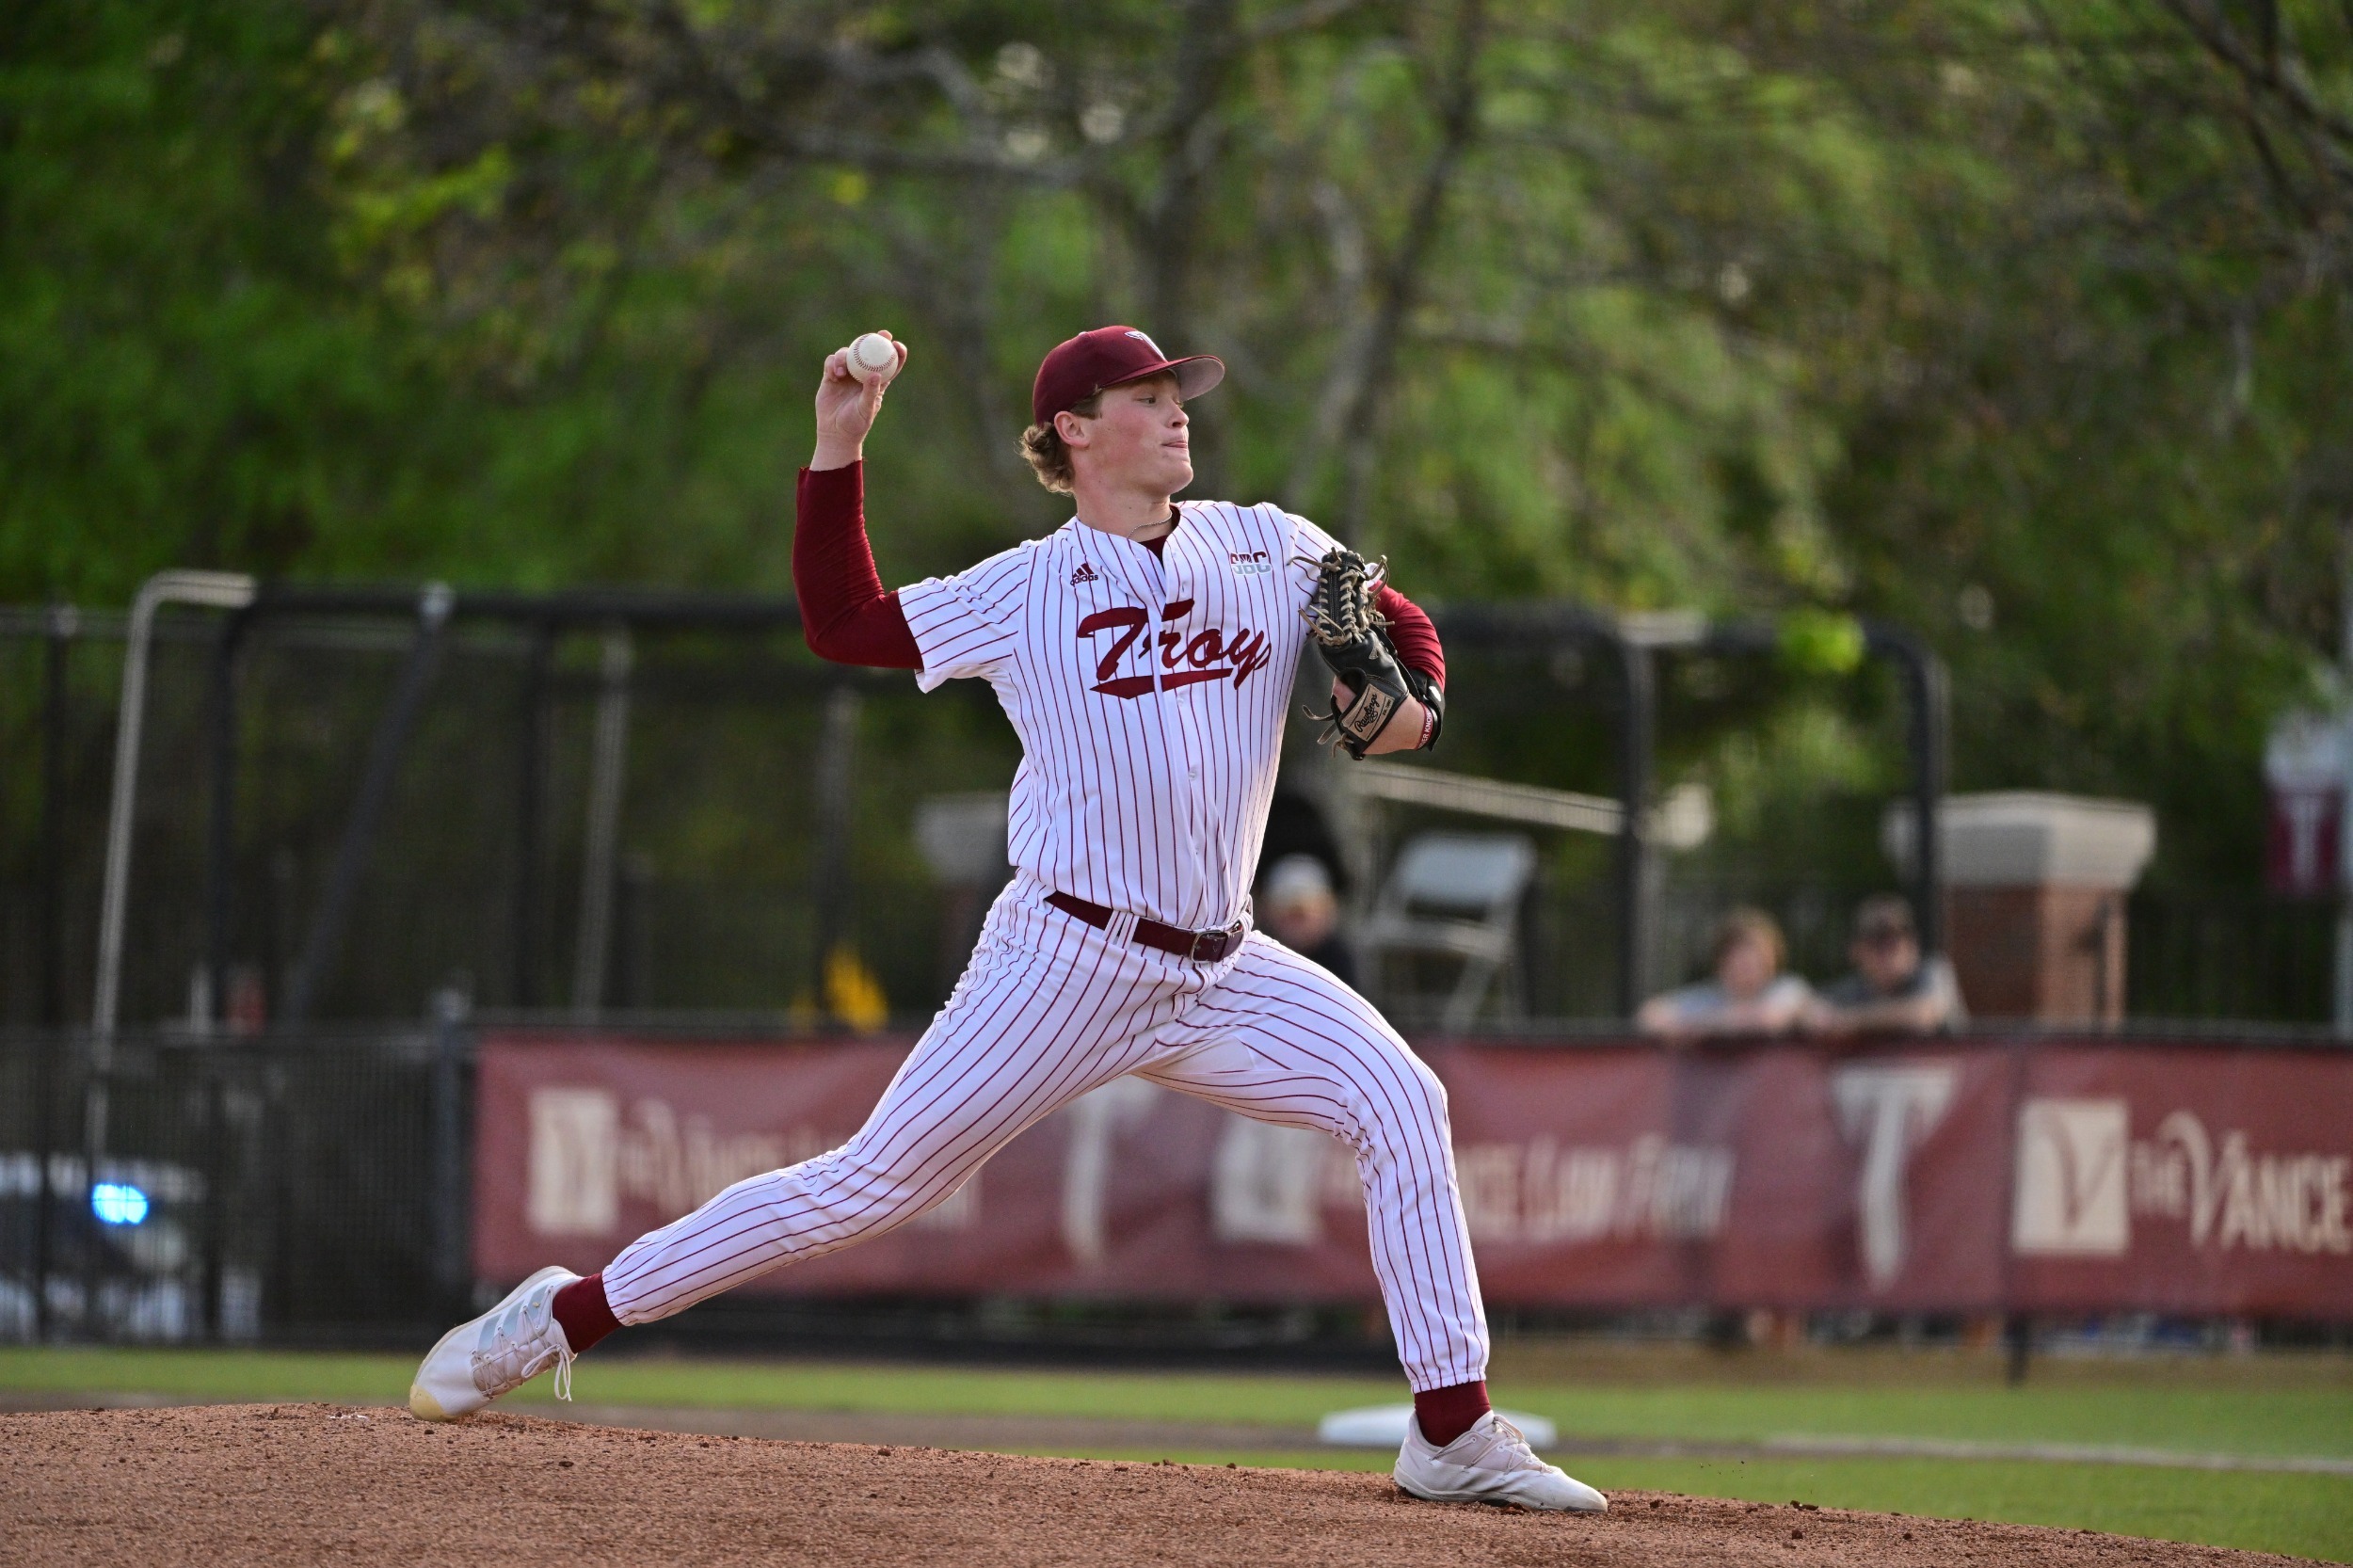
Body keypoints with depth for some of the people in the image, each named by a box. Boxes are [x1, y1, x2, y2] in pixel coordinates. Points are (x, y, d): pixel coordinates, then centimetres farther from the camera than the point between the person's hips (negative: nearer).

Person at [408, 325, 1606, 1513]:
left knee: (1398, 1101, -11)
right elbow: (843, 625, 2)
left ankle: (1453, 1437, -7)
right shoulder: (1025, 591, -1)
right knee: (872, 1183, -7)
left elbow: (1403, 624, 18)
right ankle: (565, 1316, 2)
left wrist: (1406, 707, -4)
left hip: (1221, 973, 4)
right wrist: (837, 452, -4)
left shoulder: (1274, 552, 7)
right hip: (1066, 962, -4)